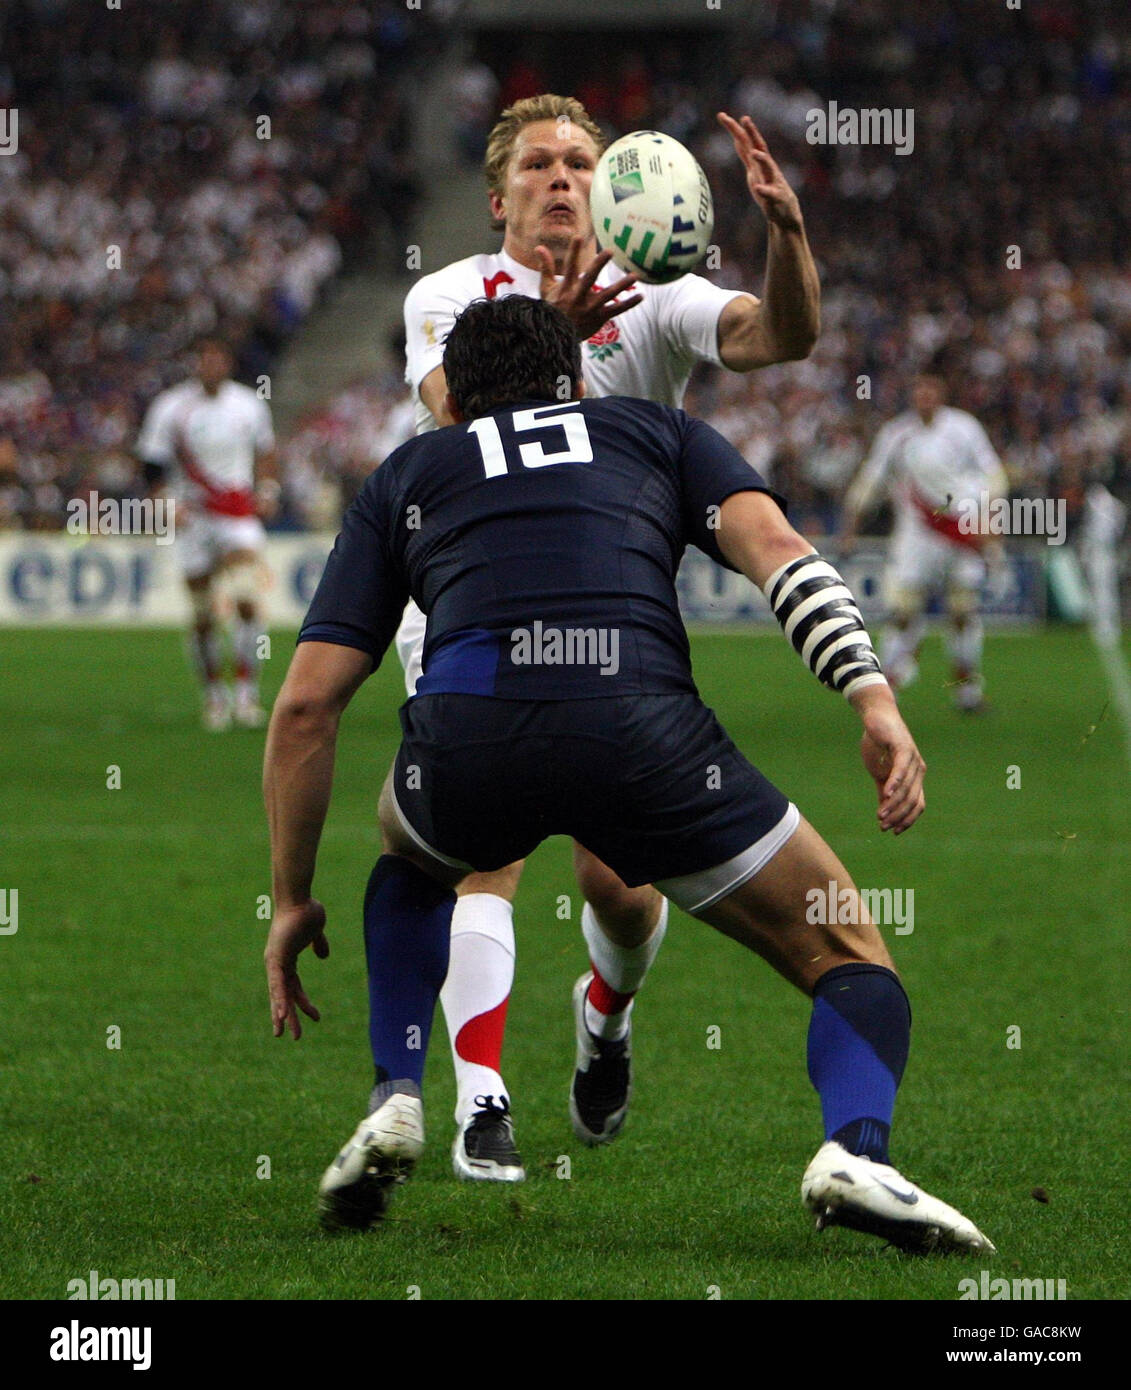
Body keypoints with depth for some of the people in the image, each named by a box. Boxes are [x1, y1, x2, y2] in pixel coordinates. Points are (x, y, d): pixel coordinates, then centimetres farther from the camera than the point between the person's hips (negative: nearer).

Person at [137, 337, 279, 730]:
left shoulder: (249, 405, 4)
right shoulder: (170, 408, -4)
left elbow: (264, 453, 20)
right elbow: (153, 465, 0)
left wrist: (267, 491, 6)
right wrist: (168, 504, -14)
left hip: (239, 512, 0)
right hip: (193, 516, 0)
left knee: (245, 600, -18)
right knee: (203, 615, 3)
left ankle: (247, 691, -13)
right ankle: (214, 694, 19)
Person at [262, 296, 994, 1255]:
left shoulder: (408, 474, 31)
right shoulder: (660, 431, 31)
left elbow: (306, 705, 22)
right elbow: (775, 548, 8)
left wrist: (293, 903, 29)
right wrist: (875, 700, -2)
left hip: (466, 731, 2)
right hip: (641, 724, -1)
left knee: (410, 864, 39)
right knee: (850, 955, 14)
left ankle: (395, 1102, 20)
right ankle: (856, 1152, -15)